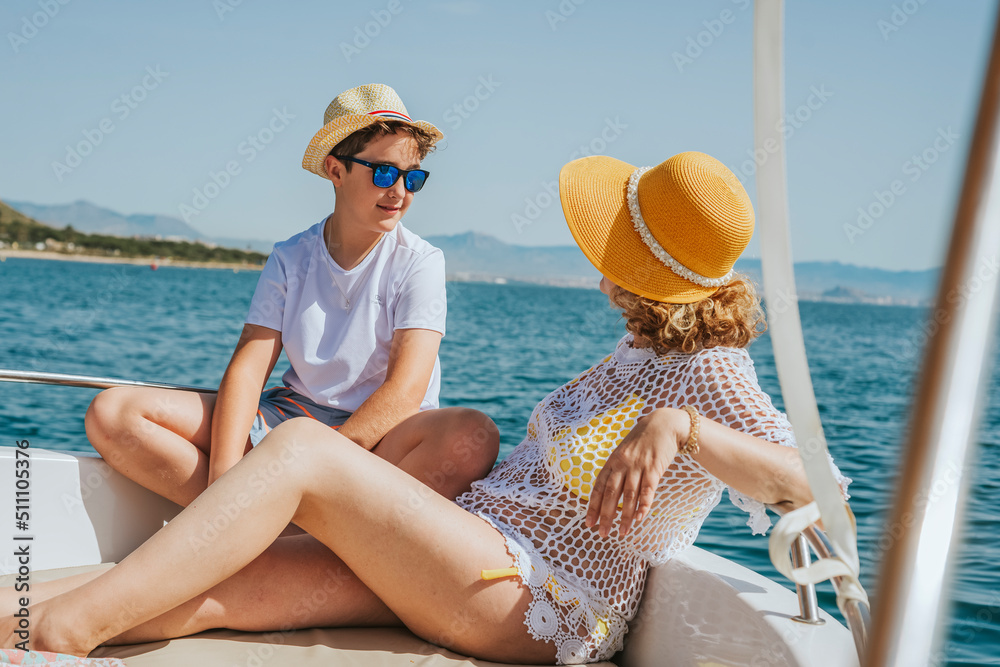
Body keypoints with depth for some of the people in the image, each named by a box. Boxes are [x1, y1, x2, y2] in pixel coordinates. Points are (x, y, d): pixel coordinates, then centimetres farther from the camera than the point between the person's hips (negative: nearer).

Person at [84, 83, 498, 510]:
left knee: (474, 437, -38)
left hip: (382, 436, -2)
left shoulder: (419, 262, -4)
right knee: (112, 412, -11)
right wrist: (224, 478, -25)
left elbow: (405, 390, -17)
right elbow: (247, 369, -6)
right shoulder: (290, 259, 4)